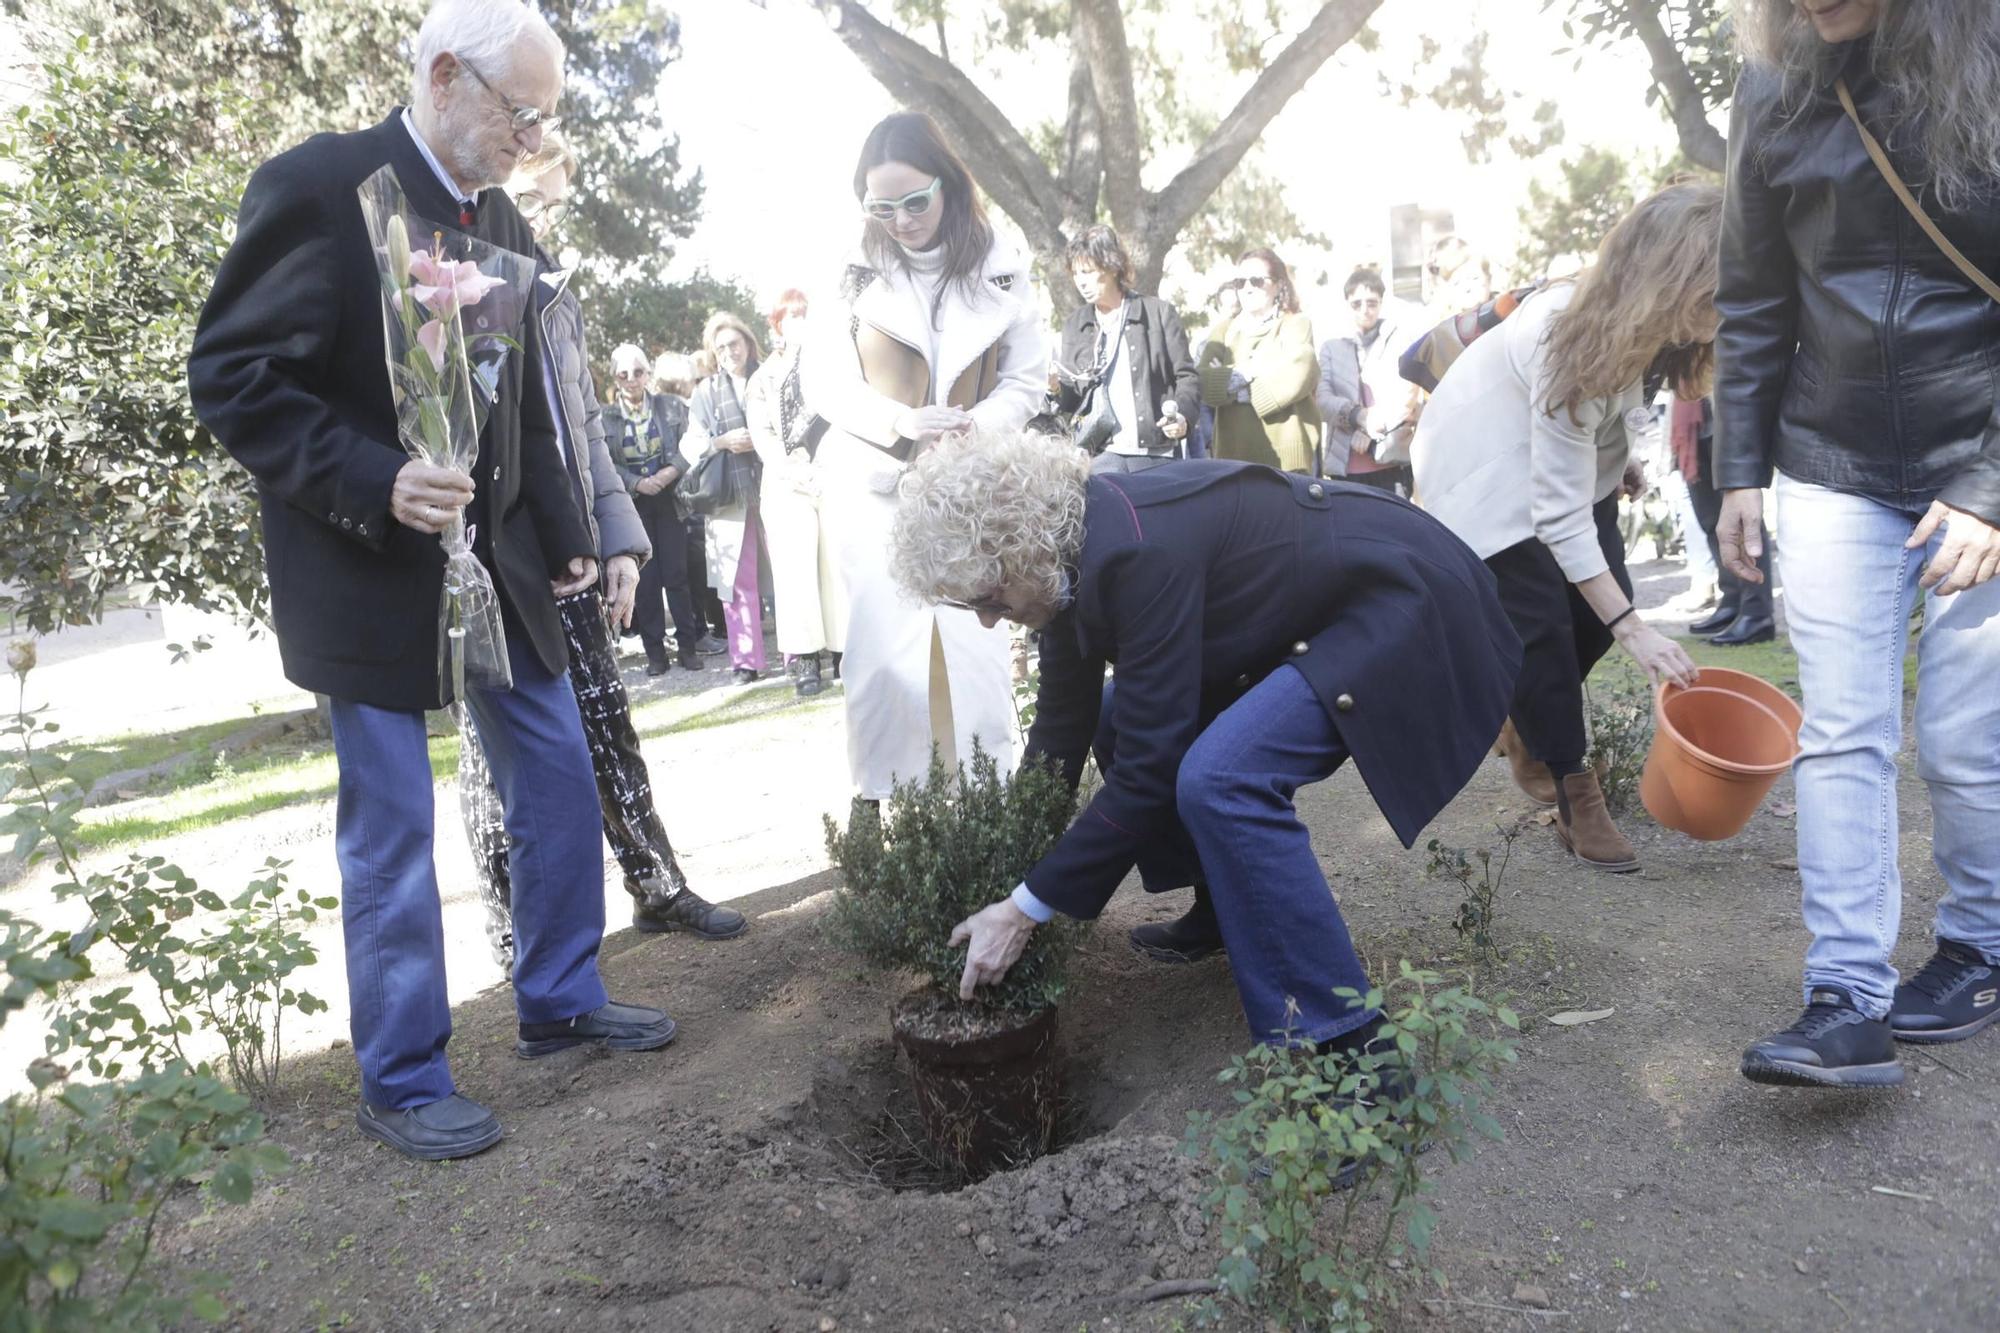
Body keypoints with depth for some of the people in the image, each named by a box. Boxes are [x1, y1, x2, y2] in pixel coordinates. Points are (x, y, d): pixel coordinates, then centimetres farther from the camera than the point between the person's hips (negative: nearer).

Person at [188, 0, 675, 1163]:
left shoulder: (504, 223, 8)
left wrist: (564, 537, 9)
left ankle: (560, 1002, 32)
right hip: (373, 576, -7)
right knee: (392, 834, 2)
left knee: (560, 787, 13)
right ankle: (405, 1085, 18)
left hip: (500, 564, 7)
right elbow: (231, 377, -15)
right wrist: (375, 485, -26)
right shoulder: (318, 186, -13)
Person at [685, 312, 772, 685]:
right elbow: (693, 445, 7)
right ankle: (746, 661, 4)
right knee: (737, 580, 0)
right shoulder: (705, 392, 12)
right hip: (728, 495, 1)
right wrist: (724, 441, -10)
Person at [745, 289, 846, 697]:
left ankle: (844, 649, -3)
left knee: (839, 566, -7)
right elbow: (761, 433, 6)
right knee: (796, 569, -6)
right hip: (788, 487, 1)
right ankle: (805, 658, -4)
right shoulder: (765, 377, 18)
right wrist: (794, 470, -11)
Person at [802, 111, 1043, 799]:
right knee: (883, 646, -3)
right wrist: (903, 422, -19)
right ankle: (881, 799, 7)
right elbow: (822, 381, -3)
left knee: (975, 638, -3)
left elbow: (1026, 381, 2)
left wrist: (975, 426, -19)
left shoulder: (997, 270, 0)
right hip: (873, 482, -1)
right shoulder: (856, 273, -3)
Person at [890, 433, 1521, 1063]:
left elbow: (1147, 769, -27)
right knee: (1119, 721, 8)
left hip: (1406, 603, -10)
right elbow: (1061, 727, 4)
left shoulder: (1141, 553, -31)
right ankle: (1230, 915, 23)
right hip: (1310, 614, 10)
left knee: (1220, 779, -28)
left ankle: (1346, 1049, -16)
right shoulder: (1073, 545, -4)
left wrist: (1025, 909, -20)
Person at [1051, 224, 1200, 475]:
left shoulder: (1159, 313, 2)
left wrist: (1182, 414, -16)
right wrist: (1056, 389, -9)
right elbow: (1073, 398, 13)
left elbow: (1187, 377, 3)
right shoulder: (1074, 324, 12)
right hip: (1104, 456, 2)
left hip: (1158, 455, -2)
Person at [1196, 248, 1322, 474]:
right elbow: (1203, 382, 3)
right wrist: (1245, 373, -10)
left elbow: (1294, 379, -11)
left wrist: (1233, 379, -1)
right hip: (1234, 454, 3)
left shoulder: (1296, 325, 8)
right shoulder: (1225, 330, 19)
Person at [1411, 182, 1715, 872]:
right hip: (1490, 461, -7)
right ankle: (1575, 796, -2)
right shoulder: (1572, 346, -38)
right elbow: (1560, 515, -34)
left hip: (1574, 443, 8)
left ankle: (1521, 719, 24)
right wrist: (1633, 631, -35)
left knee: (1602, 602, 1)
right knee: (1539, 618, -13)